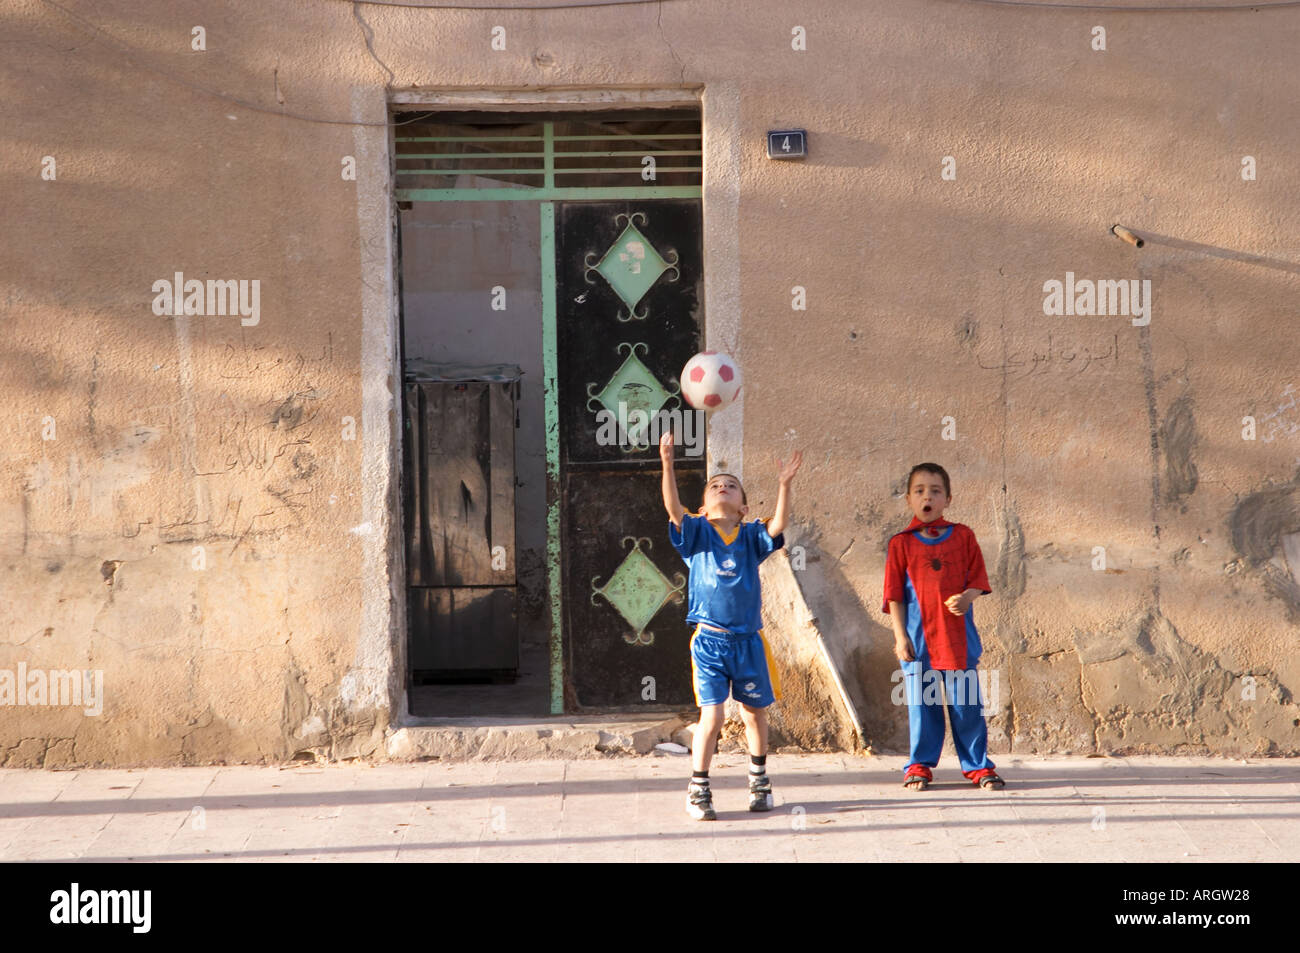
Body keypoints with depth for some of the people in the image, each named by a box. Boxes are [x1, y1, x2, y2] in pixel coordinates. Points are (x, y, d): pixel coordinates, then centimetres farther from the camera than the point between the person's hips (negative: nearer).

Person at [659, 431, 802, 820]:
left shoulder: (751, 536, 6)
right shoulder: (696, 533, 2)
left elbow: (778, 525, -13)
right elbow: (674, 509, -15)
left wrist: (783, 485, -25)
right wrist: (667, 464, -28)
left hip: (747, 639, 2)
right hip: (709, 640, -2)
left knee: (754, 712, 15)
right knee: (712, 716, -8)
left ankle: (759, 778, 36)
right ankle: (698, 790, 4)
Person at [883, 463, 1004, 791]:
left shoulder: (963, 536, 6)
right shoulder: (901, 543, 3)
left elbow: (978, 579, 7)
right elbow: (894, 595, 2)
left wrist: (967, 598, -15)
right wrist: (900, 636, -4)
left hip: (958, 636, 1)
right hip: (918, 638, -1)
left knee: (966, 702, 4)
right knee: (922, 703, 5)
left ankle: (977, 764, 16)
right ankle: (920, 764, 19)